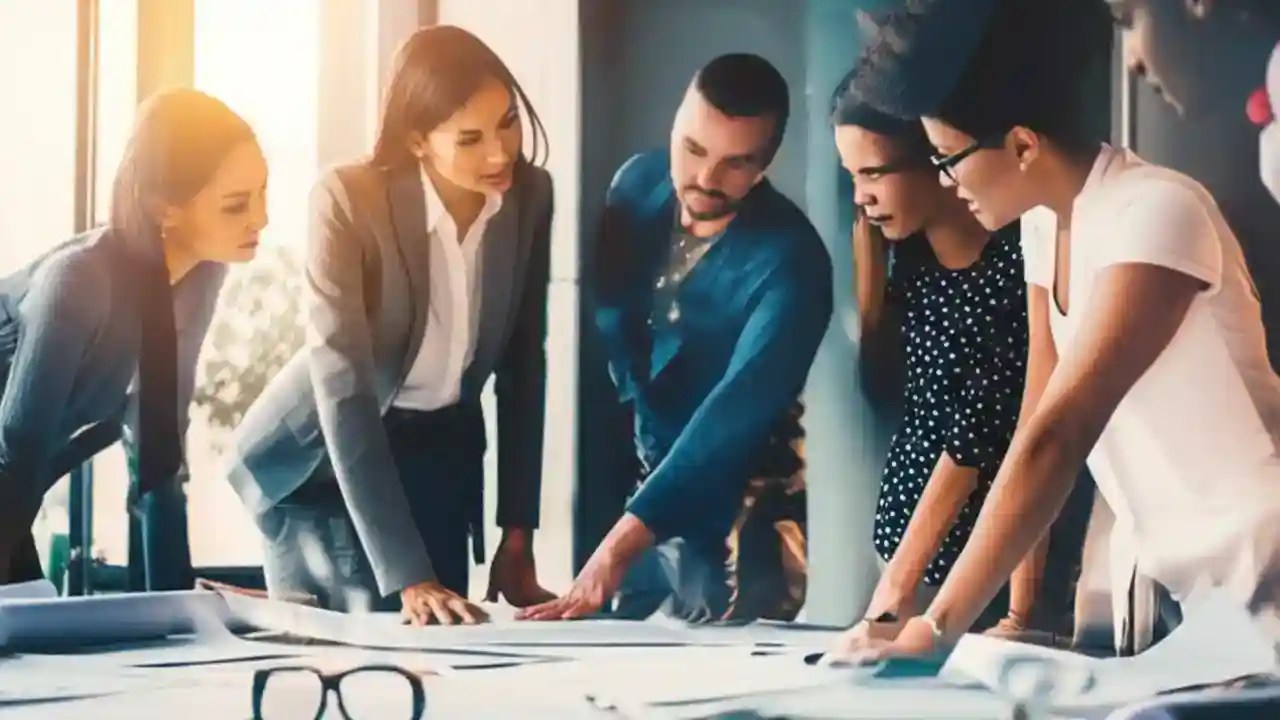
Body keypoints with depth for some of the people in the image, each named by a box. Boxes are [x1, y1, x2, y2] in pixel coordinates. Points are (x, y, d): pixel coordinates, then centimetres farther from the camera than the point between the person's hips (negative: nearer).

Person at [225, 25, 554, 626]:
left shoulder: (530, 195, -10)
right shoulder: (348, 199, -25)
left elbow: (524, 365, 1)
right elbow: (343, 389, -29)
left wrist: (518, 535, -2)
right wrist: (405, 575, -34)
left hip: (443, 453, 4)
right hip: (326, 458, -4)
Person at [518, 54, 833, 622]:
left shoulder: (788, 263, -26)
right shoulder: (639, 184, -7)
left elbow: (731, 418, -34)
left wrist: (620, 545, -42)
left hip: (724, 515, -5)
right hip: (620, 479, 6)